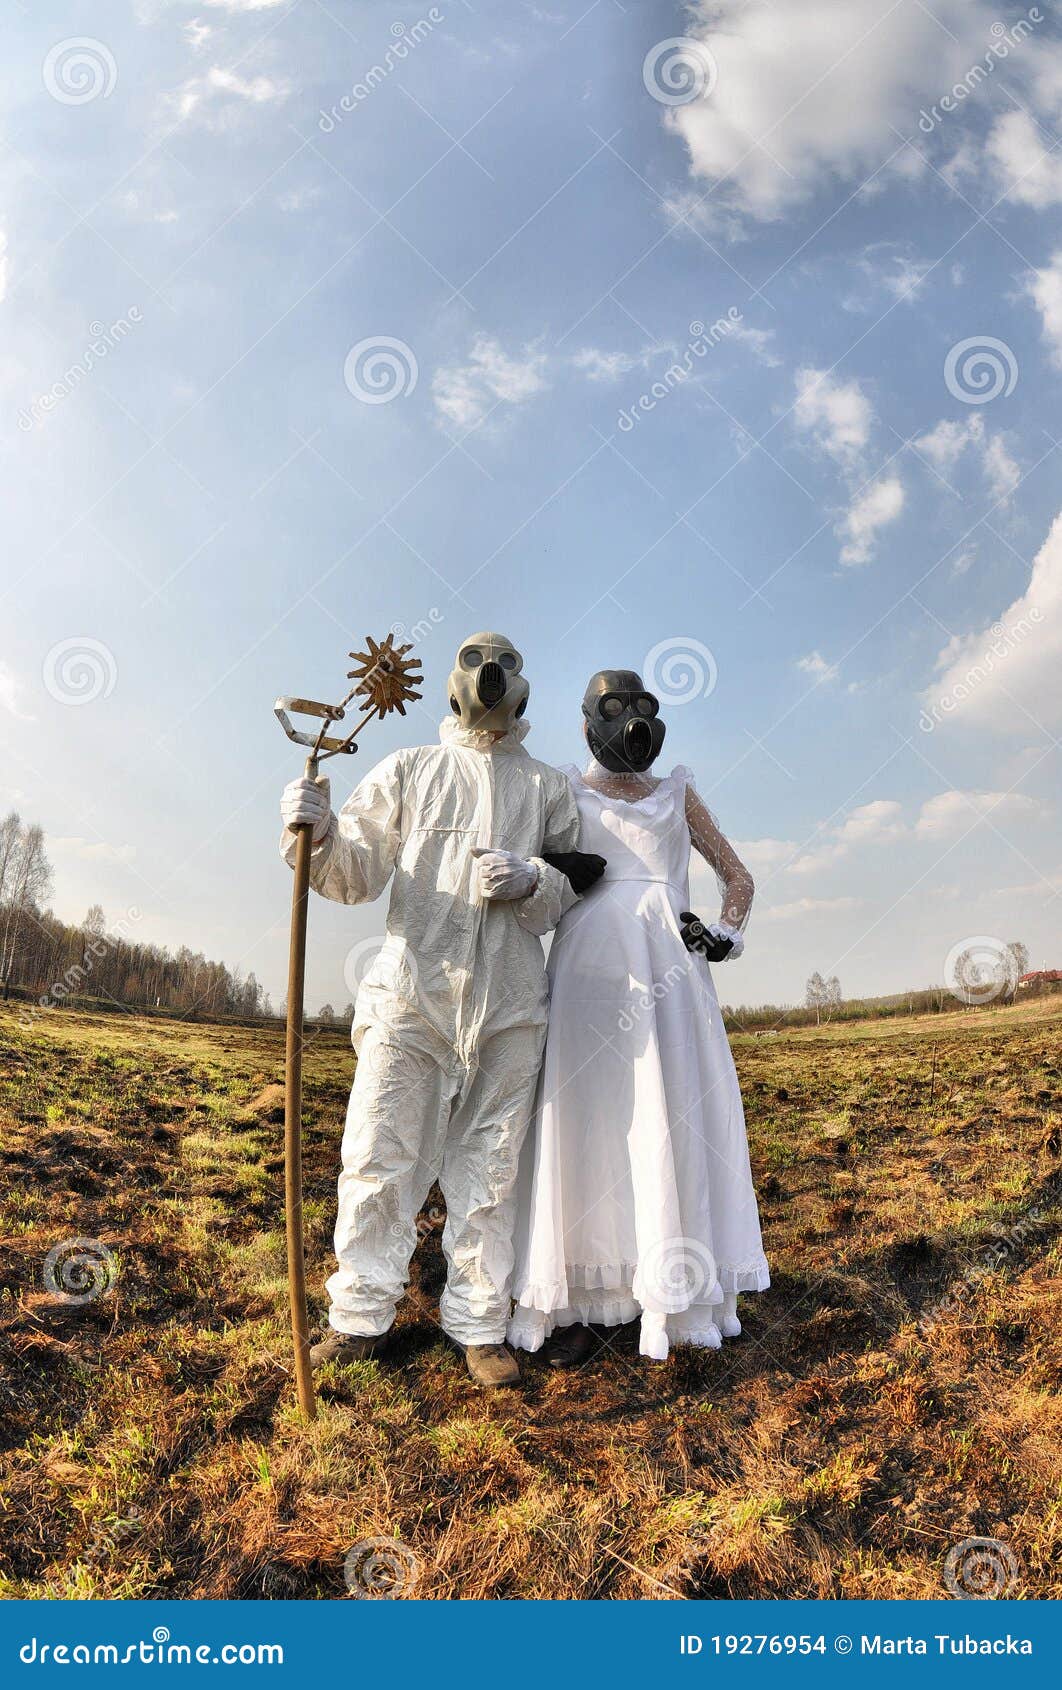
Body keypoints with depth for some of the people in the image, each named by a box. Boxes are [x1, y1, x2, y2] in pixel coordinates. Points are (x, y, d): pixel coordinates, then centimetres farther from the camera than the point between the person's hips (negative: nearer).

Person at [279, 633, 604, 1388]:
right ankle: (361, 1318, 17)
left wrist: (530, 881, -12)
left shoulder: (549, 787, 14)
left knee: (489, 1171, 8)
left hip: (509, 1006, 1)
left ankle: (480, 1326, 20)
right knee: (379, 1159, 1)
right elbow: (357, 875, 4)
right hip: (411, 992, 0)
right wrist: (320, 833, -17)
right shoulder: (408, 770, 11)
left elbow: (567, 896, 10)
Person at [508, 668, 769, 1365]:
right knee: (589, 1118, -5)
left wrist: (725, 935, 5)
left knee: (674, 1119, -1)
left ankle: (676, 1294, 9)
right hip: (591, 968, -2)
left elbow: (739, 877, 22)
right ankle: (582, 1301, 2)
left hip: (669, 971, 2)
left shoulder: (678, 795, 20)